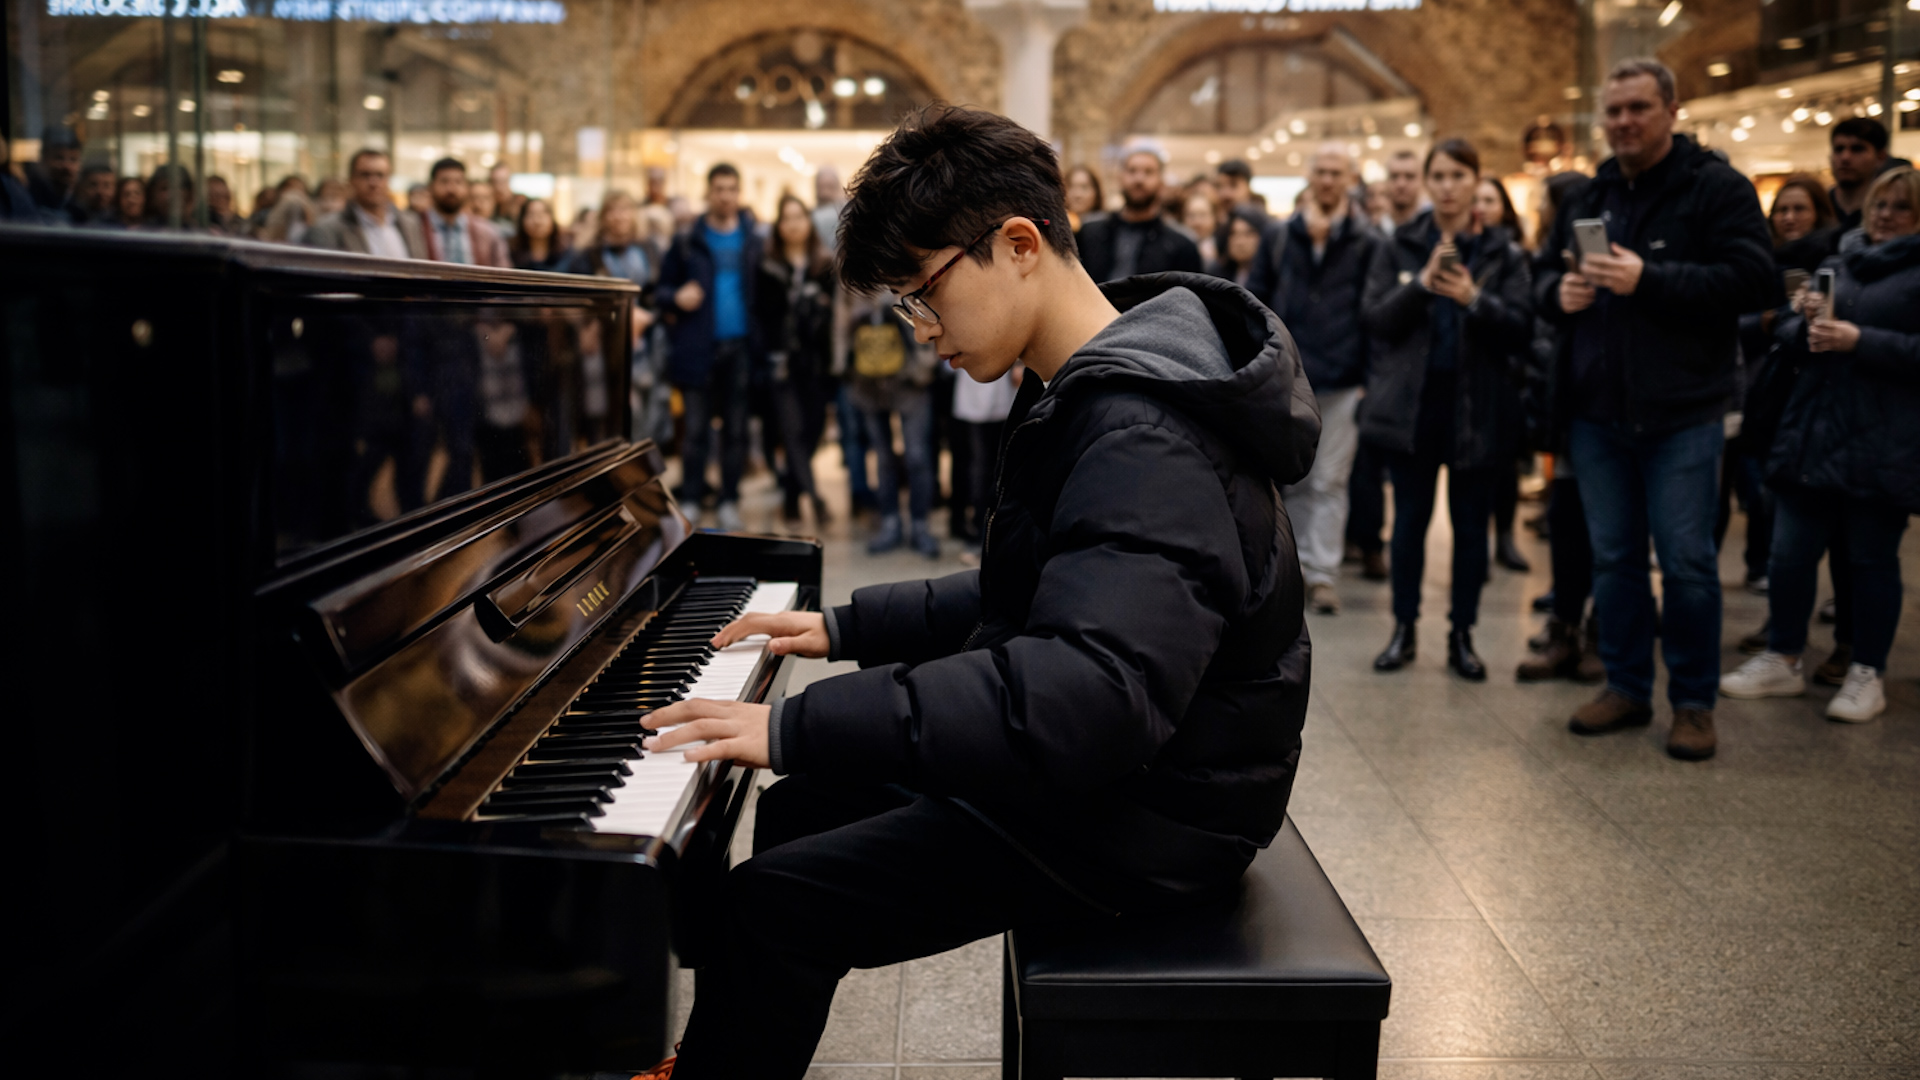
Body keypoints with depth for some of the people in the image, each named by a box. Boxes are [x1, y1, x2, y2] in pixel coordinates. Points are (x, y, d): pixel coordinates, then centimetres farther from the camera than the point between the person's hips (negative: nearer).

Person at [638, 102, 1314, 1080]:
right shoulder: (1090, 395, 8)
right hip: (1083, 768, 10)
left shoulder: (1147, 443, -27)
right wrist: (848, 628, 11)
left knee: (767, 908, -15)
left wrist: (798, 727, -37)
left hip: (1142, 820, -10)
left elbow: (1089, 698, -39)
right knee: (799, 813, 17)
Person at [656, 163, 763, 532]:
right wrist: (676, 297, -14)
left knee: (735, 428, 7)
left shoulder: (753, 240, 6)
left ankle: (729, 502, 16)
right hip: (698, 346, -1)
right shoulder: (687, 242, 4)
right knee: (696, 429, 2)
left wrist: (759, 337, -6)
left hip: (740, 347, 1)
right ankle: (690, 501, 10)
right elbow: (663, 286, 8)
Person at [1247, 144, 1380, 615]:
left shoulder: (1367, 244, 1)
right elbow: (1255, 302, 8)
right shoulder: (1281, 237, 8)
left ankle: (1323, 574, 3)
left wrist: (1370, 379, -6)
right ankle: (1300, 565, 20)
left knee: (1329, 482, -1)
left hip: (1342, 382, -2)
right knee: (1294, 481, 9)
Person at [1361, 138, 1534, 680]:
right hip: (1411, 403, 0)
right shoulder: (1398, 246, 4)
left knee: (1471, 522, 6)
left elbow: (1521, 328, -6)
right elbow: (1377, 320, -4)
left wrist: (1476, 300, -22)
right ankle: (1404, 630, 18)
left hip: (1476, 406, 0)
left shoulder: (1503, 252, 2)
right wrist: (1422, 284, -18)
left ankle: (1462, 636, 16)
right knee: (1410, 518, 8)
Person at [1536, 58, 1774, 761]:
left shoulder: (1716, 188, -4)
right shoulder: (1588, 197, 13)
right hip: (1597, 413, 5)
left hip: (1682, 415, -5)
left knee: (1687, 562, 0)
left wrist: (1649, 280, -22)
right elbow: (1546, 273, 20)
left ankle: (1694, 702, 14)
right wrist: (1558, 292, -5)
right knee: (1612, 558, 11)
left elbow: (1752, 281, -15)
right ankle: (1626, 688, 24)